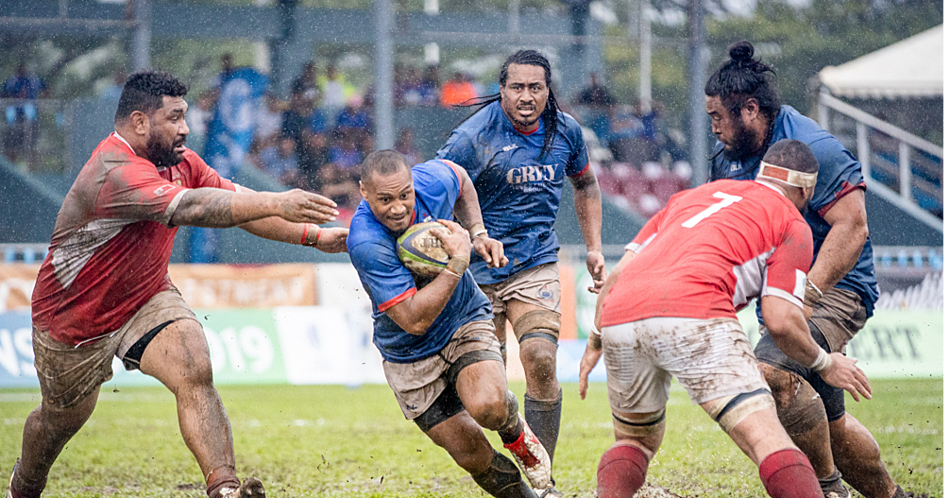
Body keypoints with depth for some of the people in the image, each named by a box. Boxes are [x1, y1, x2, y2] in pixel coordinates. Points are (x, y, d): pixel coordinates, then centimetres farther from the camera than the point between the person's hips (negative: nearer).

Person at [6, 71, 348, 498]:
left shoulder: (178, 162, -5)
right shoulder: (114, 173, -34)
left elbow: (238, 201, -1)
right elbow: (191, 208, -47)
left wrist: (313, 235, -11)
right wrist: (276, 204, -53)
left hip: (146, 299, 6)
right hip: (73, 317, -6)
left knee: (194, 371, -23)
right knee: (63, 418, 16)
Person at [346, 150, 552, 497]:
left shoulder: (432, 180, -19)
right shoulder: (365, 244, -33)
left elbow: (460, 179, 10)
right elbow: (414, 320, -34)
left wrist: (477, 234, 1)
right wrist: (458, 262, -35)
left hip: (466, 320, 2)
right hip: (410, 357, -2)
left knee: (488, 407, -27)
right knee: (472, 456, -4)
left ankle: (515, 432, 8)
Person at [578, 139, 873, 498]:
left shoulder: (693, 195, 34)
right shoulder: (791, 223, 18)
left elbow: (617, 274, 28)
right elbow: (780, 320, 5)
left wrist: (595, 342, 36)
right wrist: (824, 364, 21)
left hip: (618, 318, 6)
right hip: (692, 314, -6)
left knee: (634, 441, 26)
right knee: (767, 440, -11)